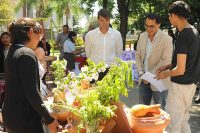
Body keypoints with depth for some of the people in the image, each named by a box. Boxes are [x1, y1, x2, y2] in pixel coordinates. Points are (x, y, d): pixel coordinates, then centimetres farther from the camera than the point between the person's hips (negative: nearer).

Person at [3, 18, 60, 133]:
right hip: (25, 119, -9)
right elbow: (32, 93, -21)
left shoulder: (13, 52, 11)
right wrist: (49, 120, -14)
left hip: (11, 116, 9)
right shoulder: (27, 54, -17)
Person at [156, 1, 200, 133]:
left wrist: (165, 74, -5)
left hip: (181, 85, -9)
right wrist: (168, 66, 13)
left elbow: (180, 70, -23)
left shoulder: (183, 36, -21)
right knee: (183, 120, 19)